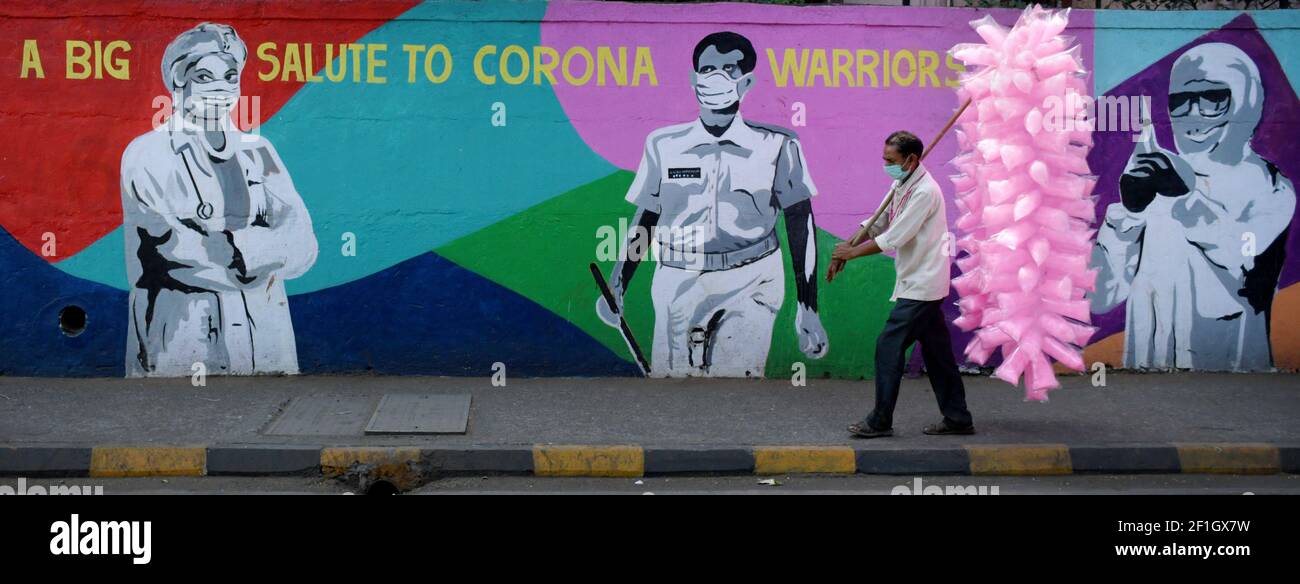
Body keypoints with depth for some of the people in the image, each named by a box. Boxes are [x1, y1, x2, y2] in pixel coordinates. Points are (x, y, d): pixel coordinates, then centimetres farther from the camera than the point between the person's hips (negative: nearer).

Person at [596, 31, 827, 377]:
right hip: (678, 286, 3)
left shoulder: (775, 146, 0)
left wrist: (808, 309, -1)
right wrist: (617, 287, 4)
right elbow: (645, 220, 14)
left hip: (749, 286, -2)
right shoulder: (664, 144, 7)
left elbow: (800, 223, 3)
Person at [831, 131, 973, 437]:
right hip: (923, 284, 10)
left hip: (921, 285, -10)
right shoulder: (901, 185, 10)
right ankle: (957, 418, 19)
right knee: (937, 351, 13)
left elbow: (893, 239, -21)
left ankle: (880, 421, -1)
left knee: (889, 346, -8)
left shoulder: (924, 191, -20)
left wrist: (852, 253, -12)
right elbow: (876, 225, 15)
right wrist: (846, 248, 1)